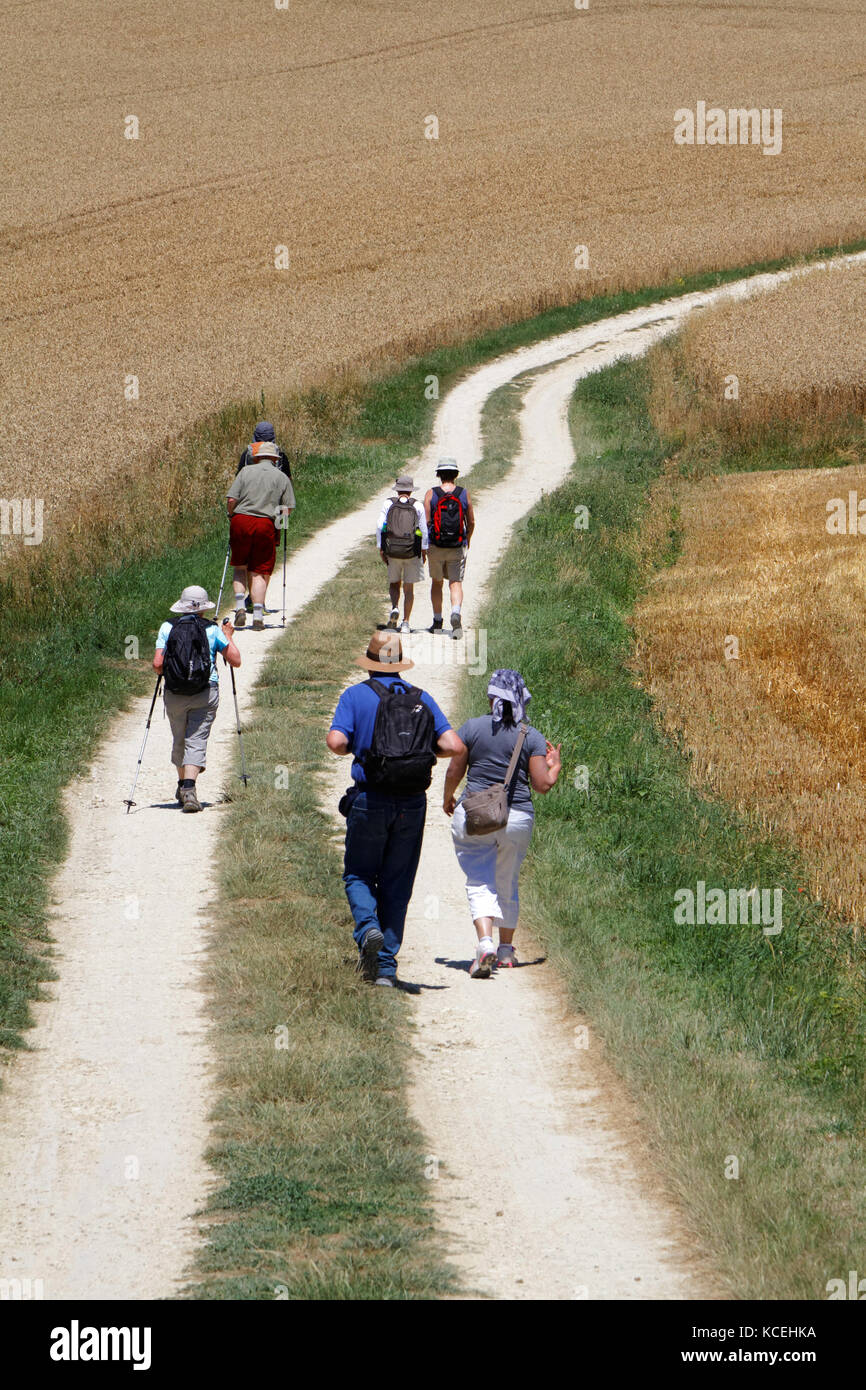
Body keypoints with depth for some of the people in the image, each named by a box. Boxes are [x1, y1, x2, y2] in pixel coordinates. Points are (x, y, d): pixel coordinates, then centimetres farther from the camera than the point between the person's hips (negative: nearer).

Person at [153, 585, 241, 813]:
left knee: (179, 740, 19)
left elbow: (157, 664, -6)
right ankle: (189, 788, -21)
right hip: (205, 694, -2)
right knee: (196, 741, -3)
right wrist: (228, 636, 18)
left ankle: (183, 786, 33)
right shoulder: (212, 630, -1)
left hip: (174, 694, 2)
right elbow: (235, 661, 3)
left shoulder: (167, 628, 0)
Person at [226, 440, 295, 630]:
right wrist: (279, 519, 21)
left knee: (240, 567, 16)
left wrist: (232, 516, 15)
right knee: (259, 572, 5)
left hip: (241, 521, 0)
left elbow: (231, 500, -2)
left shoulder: (246, 471, 6)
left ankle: (240, 606, -2)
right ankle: (258, 616, -4)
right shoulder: (282, 478, 9)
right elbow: (289, 508, 3)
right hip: (266, 525, 0)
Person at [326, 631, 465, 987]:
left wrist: (354, 749, 9)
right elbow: (454, 746, -1)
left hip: (370, 799, -2)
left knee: (358, 874, 13)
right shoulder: (422, 699, 8)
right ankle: (387, 966, 6)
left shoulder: (356, 695, 0)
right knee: (397, 884, 10)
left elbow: (336, 741, -13)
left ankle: (367, 928, -16)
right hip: (412, 804, 2)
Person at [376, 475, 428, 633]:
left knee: (394, 583, 19)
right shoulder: (417, 506, 0)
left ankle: (395, 607, -9)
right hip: (412, 551, 0)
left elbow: (379, 526, -4)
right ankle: (405, 623, 3)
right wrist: (424, 551, 7)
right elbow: (423, 529, -1)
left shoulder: (388, 504, 1)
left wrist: (380, 548, 2)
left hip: (392, 550, 0)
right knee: (409, 588, 8)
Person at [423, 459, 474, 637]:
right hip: (457, 548, 0)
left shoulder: (431, 494, -5)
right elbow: (471, 522, 4)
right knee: (456, 583, 0)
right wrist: (468, 539, 23)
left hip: (436, 547, 0)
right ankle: (456, 613, -27)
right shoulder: (464, 494, -2)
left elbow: (425, 521, -8)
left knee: (436, 583, 16)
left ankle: (437, 621, 20)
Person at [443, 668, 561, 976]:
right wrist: (555, 766, 16)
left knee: (479, 883, -1)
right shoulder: (533, 737, -3)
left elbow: (454, 772, -2)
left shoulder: (472, 728, -5)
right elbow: (542, 785, -6)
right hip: (517, 819, 2)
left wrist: (448, 799, 18)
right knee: (507, 885, 19)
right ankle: (506, 950, 28)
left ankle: (485, 942, -24)